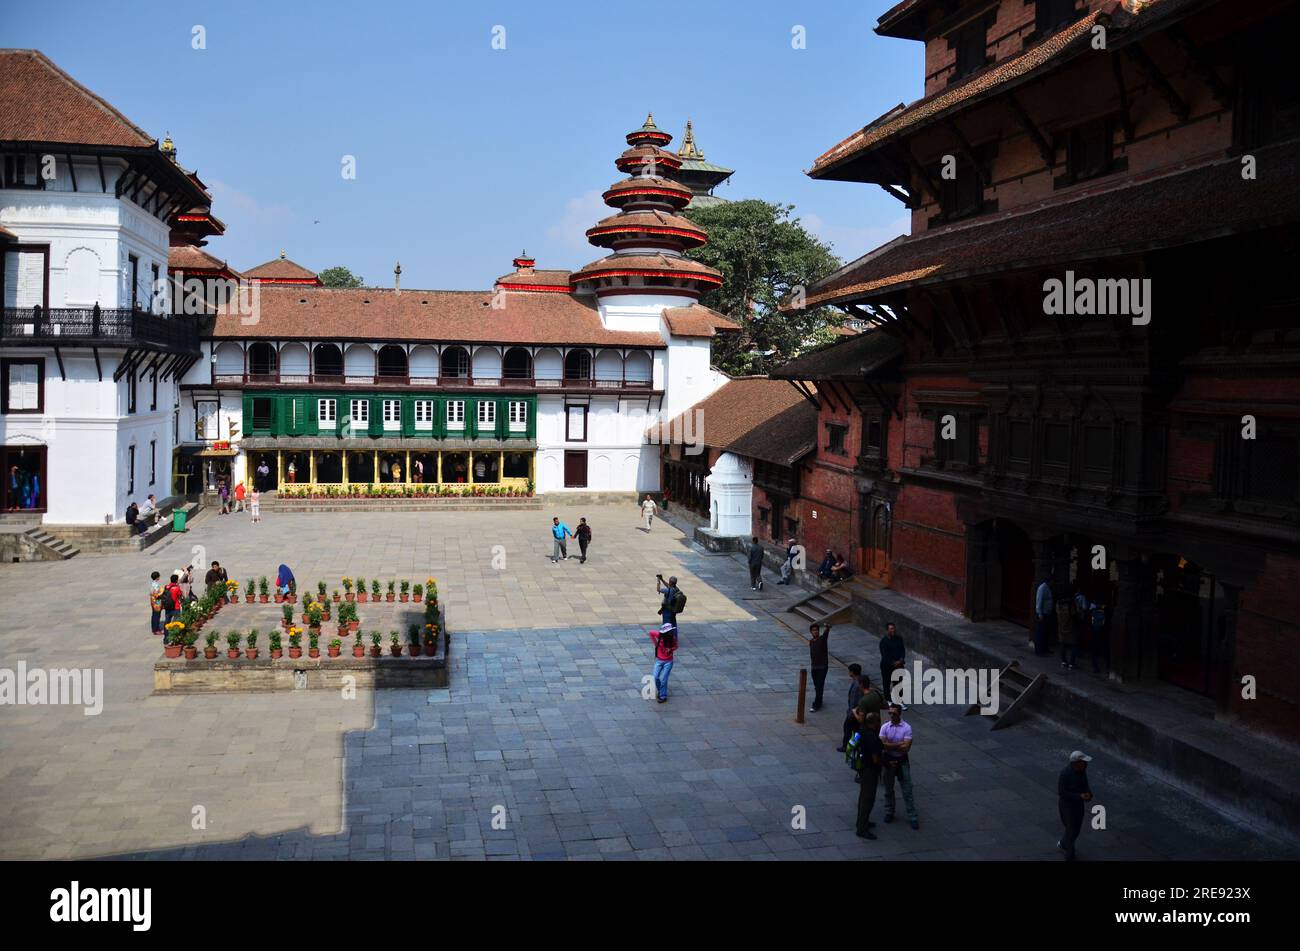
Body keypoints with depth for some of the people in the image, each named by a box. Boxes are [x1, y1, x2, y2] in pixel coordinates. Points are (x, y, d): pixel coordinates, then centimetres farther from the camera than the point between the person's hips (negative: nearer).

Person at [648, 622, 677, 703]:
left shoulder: (673, 638, -14)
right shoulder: (660, 635, -18)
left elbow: (675, 647, 5)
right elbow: (651, 633, -2)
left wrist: (670, 649, -15)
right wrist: (655, 643, -3)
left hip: (668, 661, -1)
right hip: (659, 660, 1)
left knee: (663, 679, -6)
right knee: (656, 677, -1)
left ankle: (663, 696, 6)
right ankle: (660, 691, 26)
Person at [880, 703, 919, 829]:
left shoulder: (907, 728, -11)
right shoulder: (885, 727, -4)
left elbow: (906, 748, -18)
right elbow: (883, 744, -17)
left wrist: (890, 745, -14)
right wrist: (899, 744, -18)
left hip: (902, 762, -2)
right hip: (889, 761, 2)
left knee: (907, 790, 0)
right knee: (888, 789, 14)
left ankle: (912, 817, 6)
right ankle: (889, 812, 29)